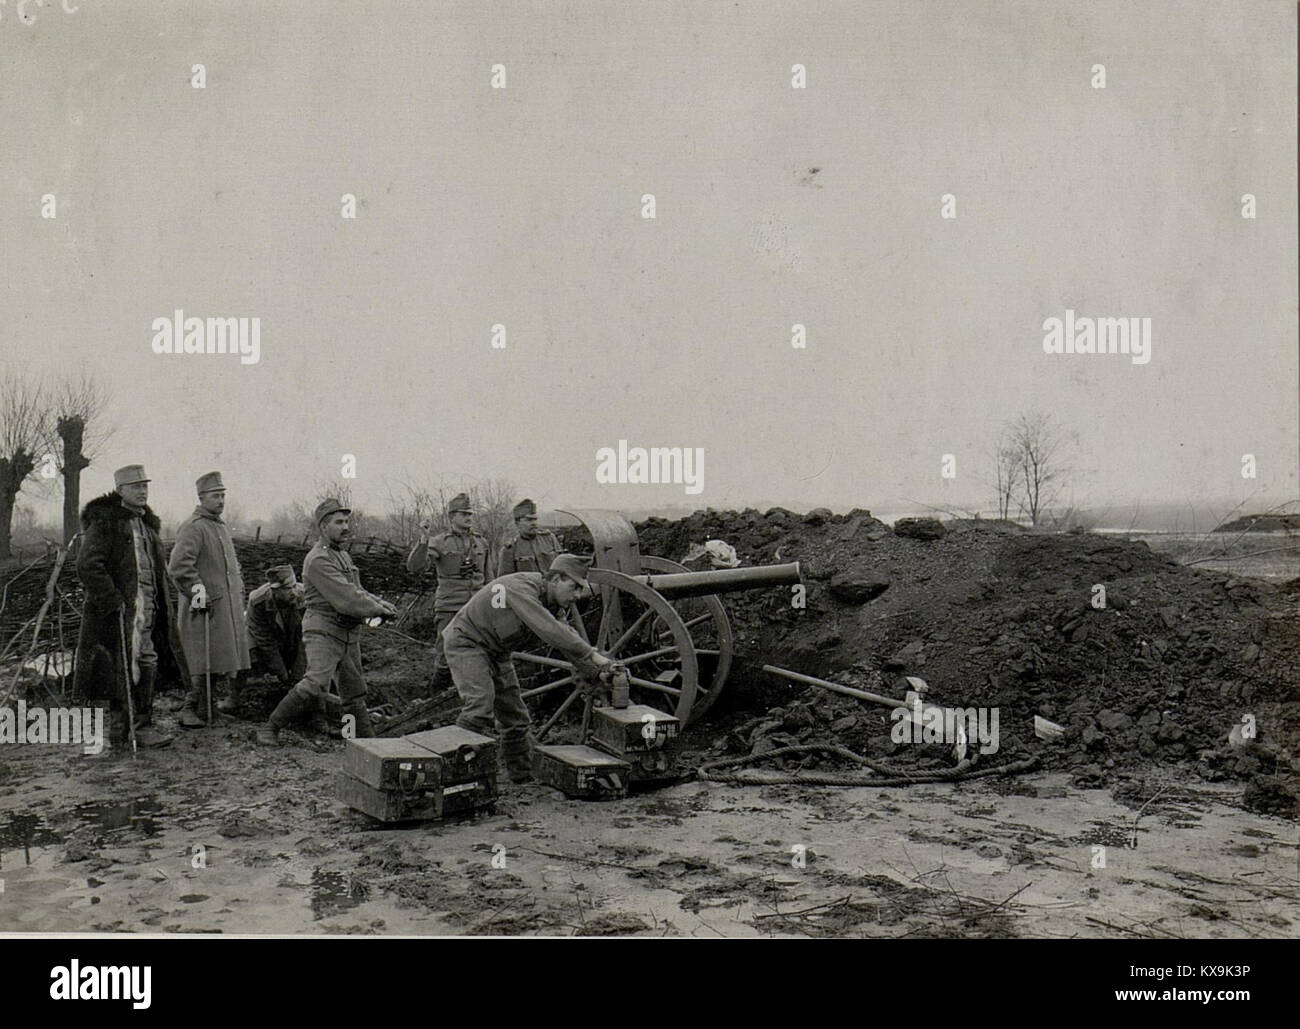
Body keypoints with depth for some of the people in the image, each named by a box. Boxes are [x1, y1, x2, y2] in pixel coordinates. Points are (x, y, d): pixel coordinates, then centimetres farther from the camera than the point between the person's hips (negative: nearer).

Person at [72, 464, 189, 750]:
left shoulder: (147, 523, 18)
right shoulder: (104, 523, -8)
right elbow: (87, 565, -16)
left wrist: (160, 603, 17)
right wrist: (113, 601, -20)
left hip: (146, 607, 8)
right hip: (119, 609, -8)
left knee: (147, 663, 7)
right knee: (122, 667, -6)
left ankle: (141, 726, 15)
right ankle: (120, 731, 0)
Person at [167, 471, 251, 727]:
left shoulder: (221, 527, 19)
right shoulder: (193, 527, -11)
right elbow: (178, 566, -21)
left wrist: (239, 590, 23)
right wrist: (198, 592, -19)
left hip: (229, 609, 9)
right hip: (207, 610, -9)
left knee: (229, 665, 9)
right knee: (209, 665, -9)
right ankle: (193, 712, 0)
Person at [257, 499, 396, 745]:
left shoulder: (344, 555, 17)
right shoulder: (318, 560, -15)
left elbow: (357, 592, 21)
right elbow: (346, 600, -21)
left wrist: (380, 603, 3)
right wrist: (378, 610, -11)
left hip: (349, 633, 9)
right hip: (323, 631, -9)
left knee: (354, 692, 15)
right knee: (314, 686, -22)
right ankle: (270, 728, -10)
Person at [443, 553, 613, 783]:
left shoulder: (547, 601, 0)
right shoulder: (520, 587, -29)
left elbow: (564, 635, 8)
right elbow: (549, 631, -38)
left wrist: (595, 670, -1)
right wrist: (592, 654, -36)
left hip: (496, 651, 9)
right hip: (466, 642, -9)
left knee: (515, 715, 9)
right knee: (479, 707, -25)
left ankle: (523, 774, 20)